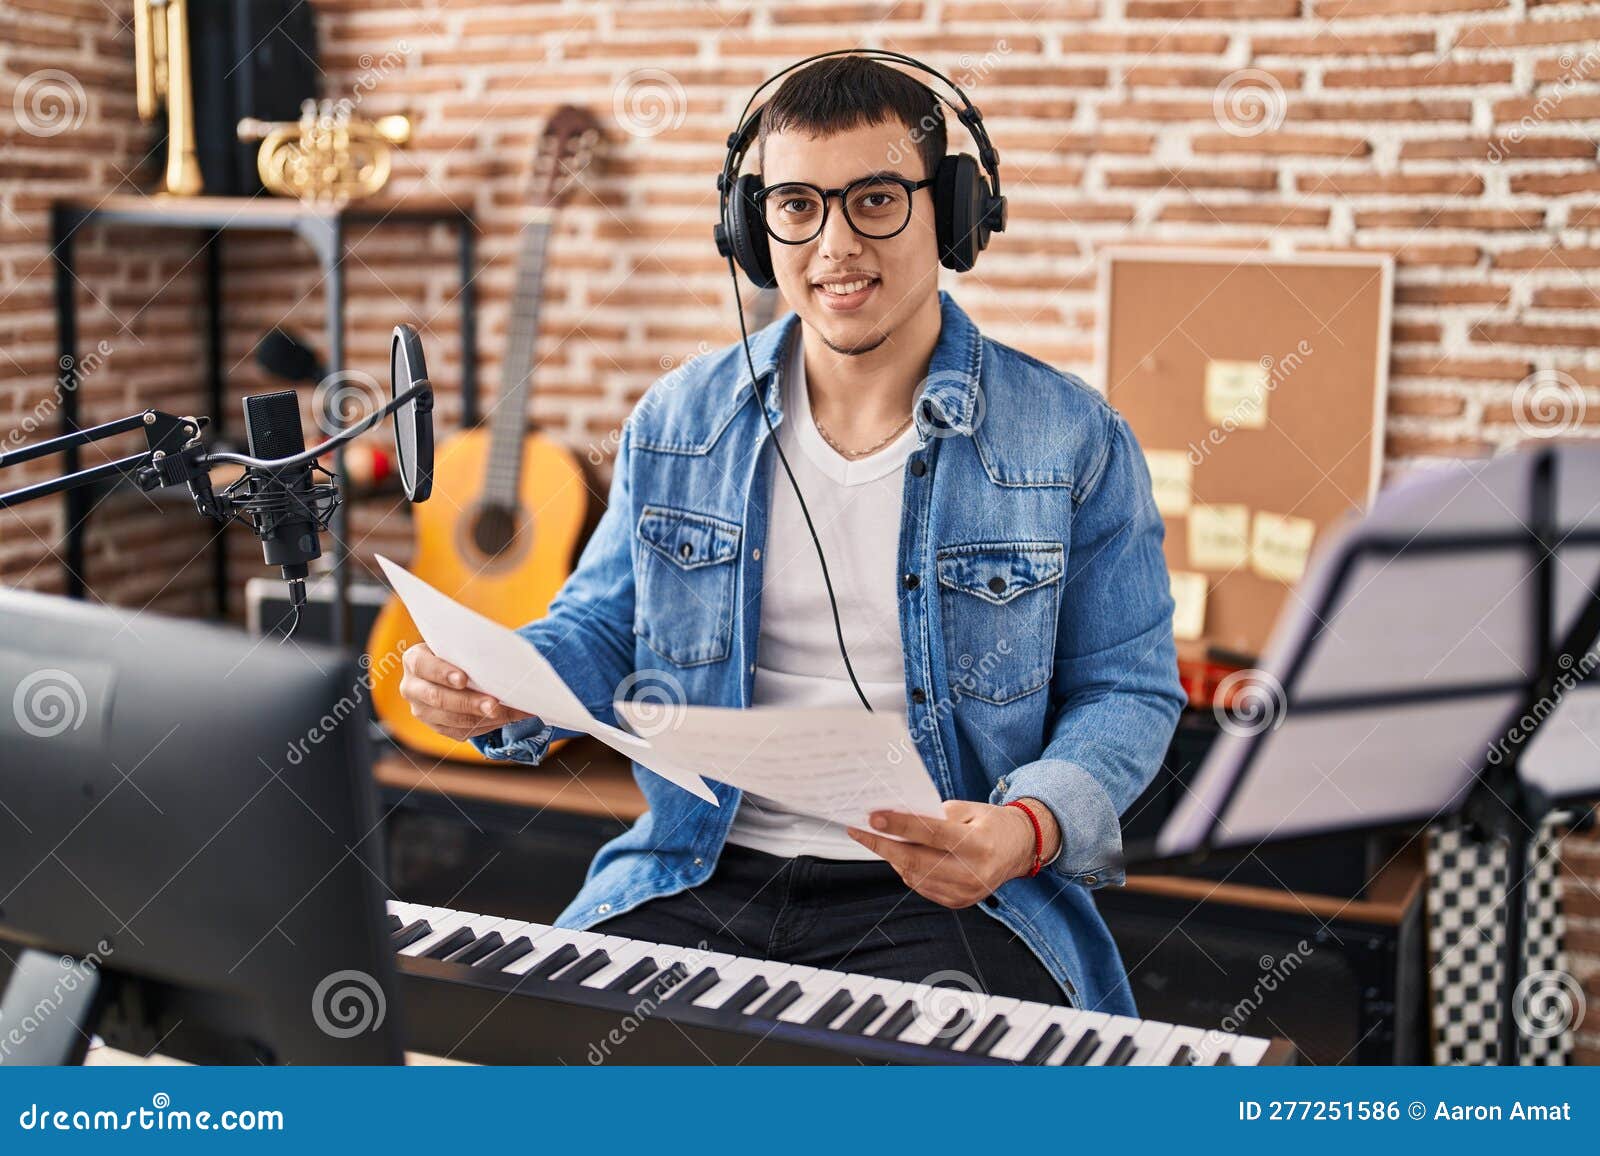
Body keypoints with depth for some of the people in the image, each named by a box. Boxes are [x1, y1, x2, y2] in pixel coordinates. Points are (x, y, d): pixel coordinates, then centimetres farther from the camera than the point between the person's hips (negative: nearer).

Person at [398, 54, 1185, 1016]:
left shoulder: (1075, 442, -2)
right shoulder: (677, 422, 7)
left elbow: (1128, 691, 1)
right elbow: (600, 633, 15)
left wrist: (1030, 824, -20)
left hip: (949, 897, -2)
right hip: (697, 877, 3)